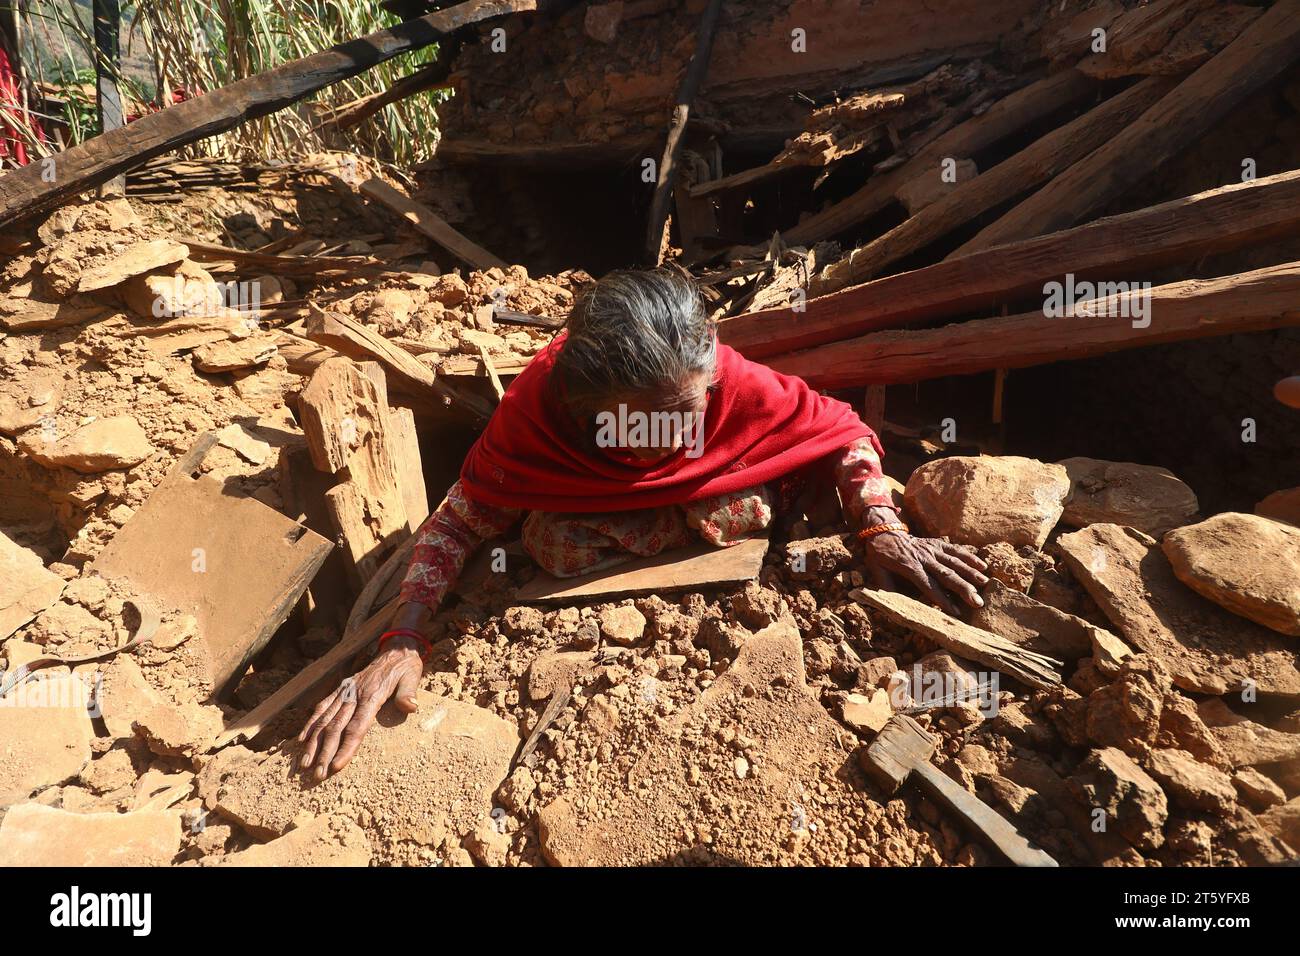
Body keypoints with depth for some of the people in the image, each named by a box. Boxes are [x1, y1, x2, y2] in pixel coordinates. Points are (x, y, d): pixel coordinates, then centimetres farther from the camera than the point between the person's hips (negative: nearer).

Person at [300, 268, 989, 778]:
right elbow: (455, 522, -26)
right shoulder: (537, 408, -36)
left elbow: (841, 432, -20)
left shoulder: (738, 386, -35)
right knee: (557, 543, -22)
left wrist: (882, 529, -36)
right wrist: (402, 642, -39)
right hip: (584, 491, 0)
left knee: (739, 513, -22)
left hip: (713, 483, 1)